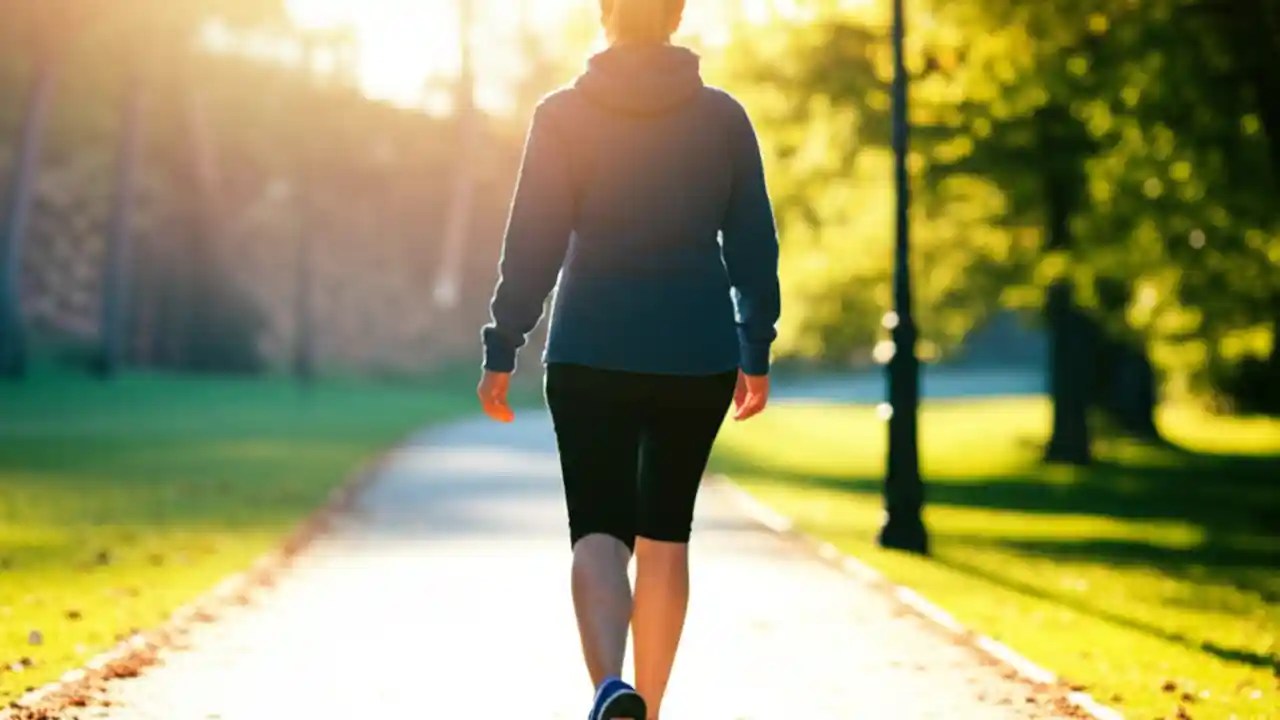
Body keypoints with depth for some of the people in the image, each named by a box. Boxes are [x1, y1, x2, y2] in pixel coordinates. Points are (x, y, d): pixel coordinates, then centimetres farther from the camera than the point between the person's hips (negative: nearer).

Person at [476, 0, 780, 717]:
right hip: (697, 354, 2)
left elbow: (533, 243, -4)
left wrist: (502, 350, 1)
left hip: (591, 353, -2)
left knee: (599, 530, -1)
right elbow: (753, 245, 5)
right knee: (665, 533, 13)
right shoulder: (723, 117, 2)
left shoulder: (563, 115, -2)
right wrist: (756, 352, 13)